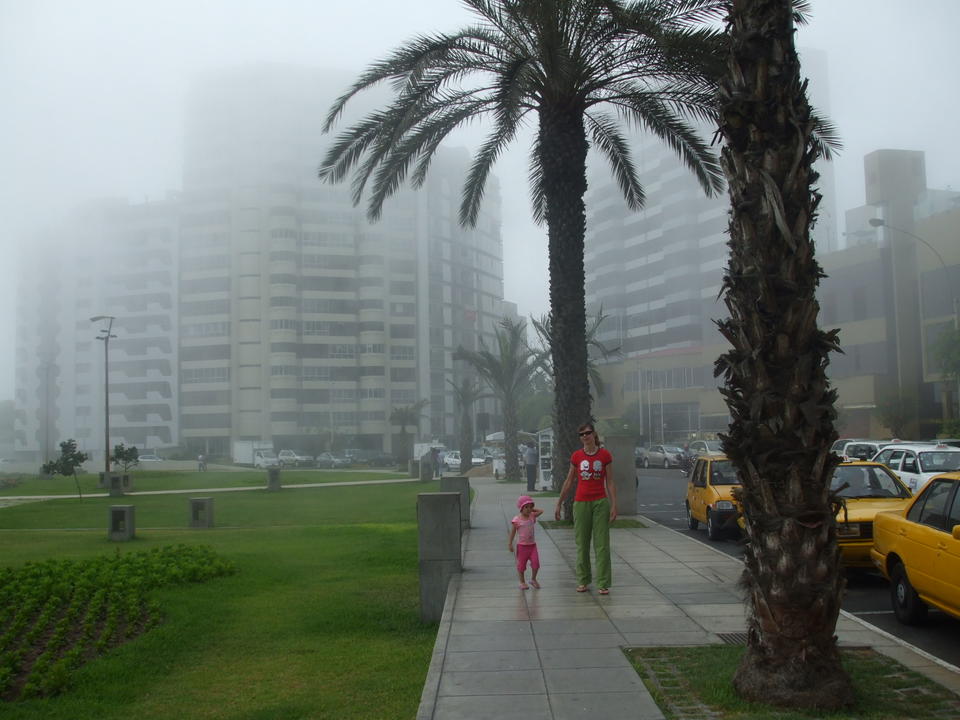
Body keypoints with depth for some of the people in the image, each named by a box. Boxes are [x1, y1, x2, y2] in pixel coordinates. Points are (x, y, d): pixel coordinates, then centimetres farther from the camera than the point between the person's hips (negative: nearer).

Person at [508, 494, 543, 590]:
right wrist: (510, 544, -8)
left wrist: (532, 509, 9)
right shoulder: (517, 520, -11)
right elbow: (512, 532, -7)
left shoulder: (532, 516, 3)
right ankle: (522, 582, 19)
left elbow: (541, 511, 14)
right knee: (521, 565, 4)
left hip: (532, 545, 4)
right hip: (522, 546, -4)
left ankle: (533, 579, 16)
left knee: (536, 562, -5)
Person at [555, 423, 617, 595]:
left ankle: (603, 584, 3)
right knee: (582, 544, 7)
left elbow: (609, 482, 1)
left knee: (602, 545, -2)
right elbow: (569, 482, 11)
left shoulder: (605, 455, 0)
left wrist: (614, 505, -6)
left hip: (601, 502, -2)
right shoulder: (576, 456, 4)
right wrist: (559, 503, 12)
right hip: (581, 503, 2)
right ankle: (583, 581, 20)